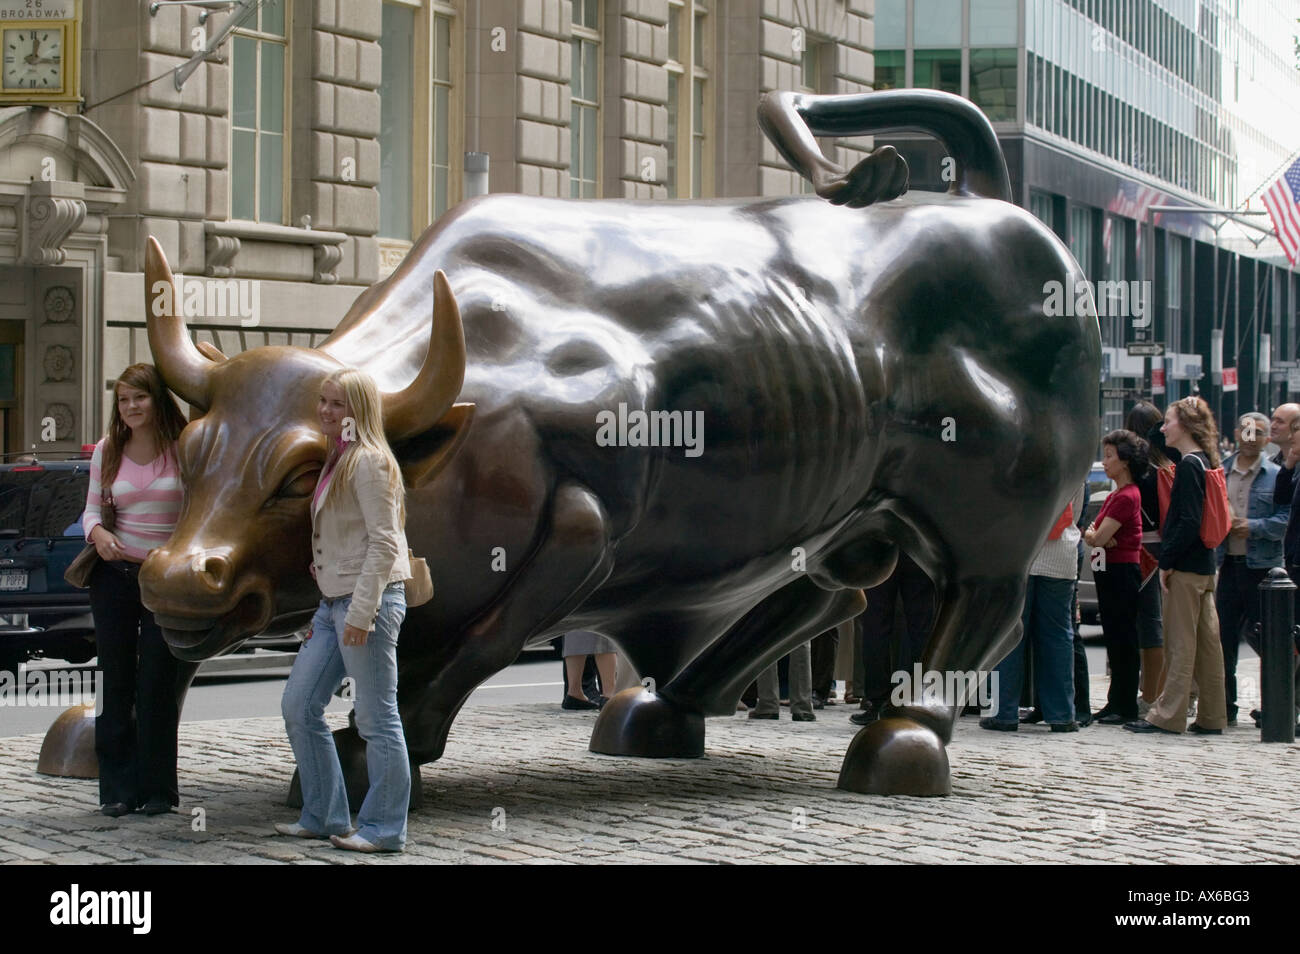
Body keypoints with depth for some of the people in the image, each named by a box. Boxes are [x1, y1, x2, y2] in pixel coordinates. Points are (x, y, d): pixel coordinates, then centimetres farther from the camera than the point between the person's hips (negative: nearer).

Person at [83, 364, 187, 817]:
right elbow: (92, 508, 8)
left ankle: (158, 788, 10)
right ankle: (118, 788, 11)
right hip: (115, 575, 3)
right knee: (117, 681, 4)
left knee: (158, 684, 0)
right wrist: (97, 534, -14)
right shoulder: (107, 452, 5)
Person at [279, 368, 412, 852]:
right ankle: (324, 816, 19)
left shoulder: (369, 462, -11)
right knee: (298, 708, 10)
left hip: (369, 601, -10)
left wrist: (361, 612, -21)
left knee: (376, 718, -3)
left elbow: (383, 544, -17)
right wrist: (325, 611, 18)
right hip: (334, 601, 10)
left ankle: (384, 828, 5)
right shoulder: (337, 462, 18)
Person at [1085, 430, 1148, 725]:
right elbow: (1093, 535, 12)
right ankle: (1116, 704, 16)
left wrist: (1094, 535, 3)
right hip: (1109, 573, 10)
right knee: (1114, 641, 11)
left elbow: (1099, 537, -18)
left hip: (1122, 572, -10)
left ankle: (1126, 707, -3)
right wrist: (1096, 535, -10)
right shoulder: (1115, 495, 18)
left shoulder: (1127, 496, -14)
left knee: (1122, 641, -6)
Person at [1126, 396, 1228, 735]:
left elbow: (1188, 521, -20)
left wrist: (1167, 561, -16)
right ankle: (1211, 717, 14)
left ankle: (1168, 716, -1)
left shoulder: (1188, 465, -14)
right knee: (1206, 641, 10)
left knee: (1179, 643, -5)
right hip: (1204, 565, 9)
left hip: (1185, 567, -9)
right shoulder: (1204, 462, 14)